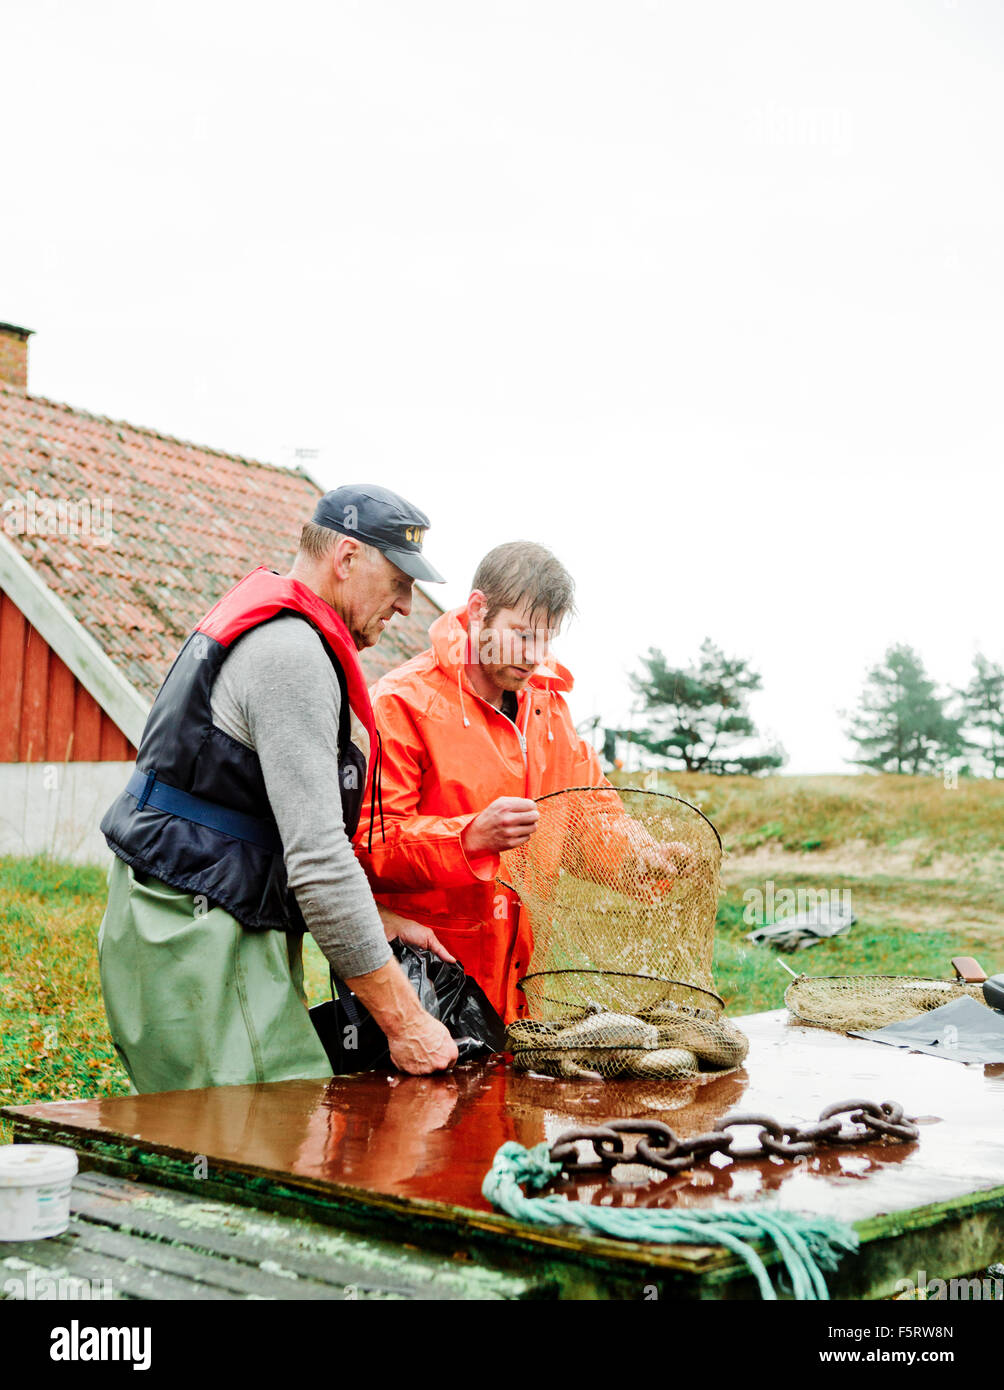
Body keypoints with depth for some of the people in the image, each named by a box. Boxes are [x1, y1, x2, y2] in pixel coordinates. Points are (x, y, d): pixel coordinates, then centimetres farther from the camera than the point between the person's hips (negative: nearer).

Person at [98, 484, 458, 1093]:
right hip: (195, 935, -11)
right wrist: (404, 1021, -17)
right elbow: (318, 858, -22)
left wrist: (379, 920, 14)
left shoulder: (266, 629, 18)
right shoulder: (290, 652, -16)